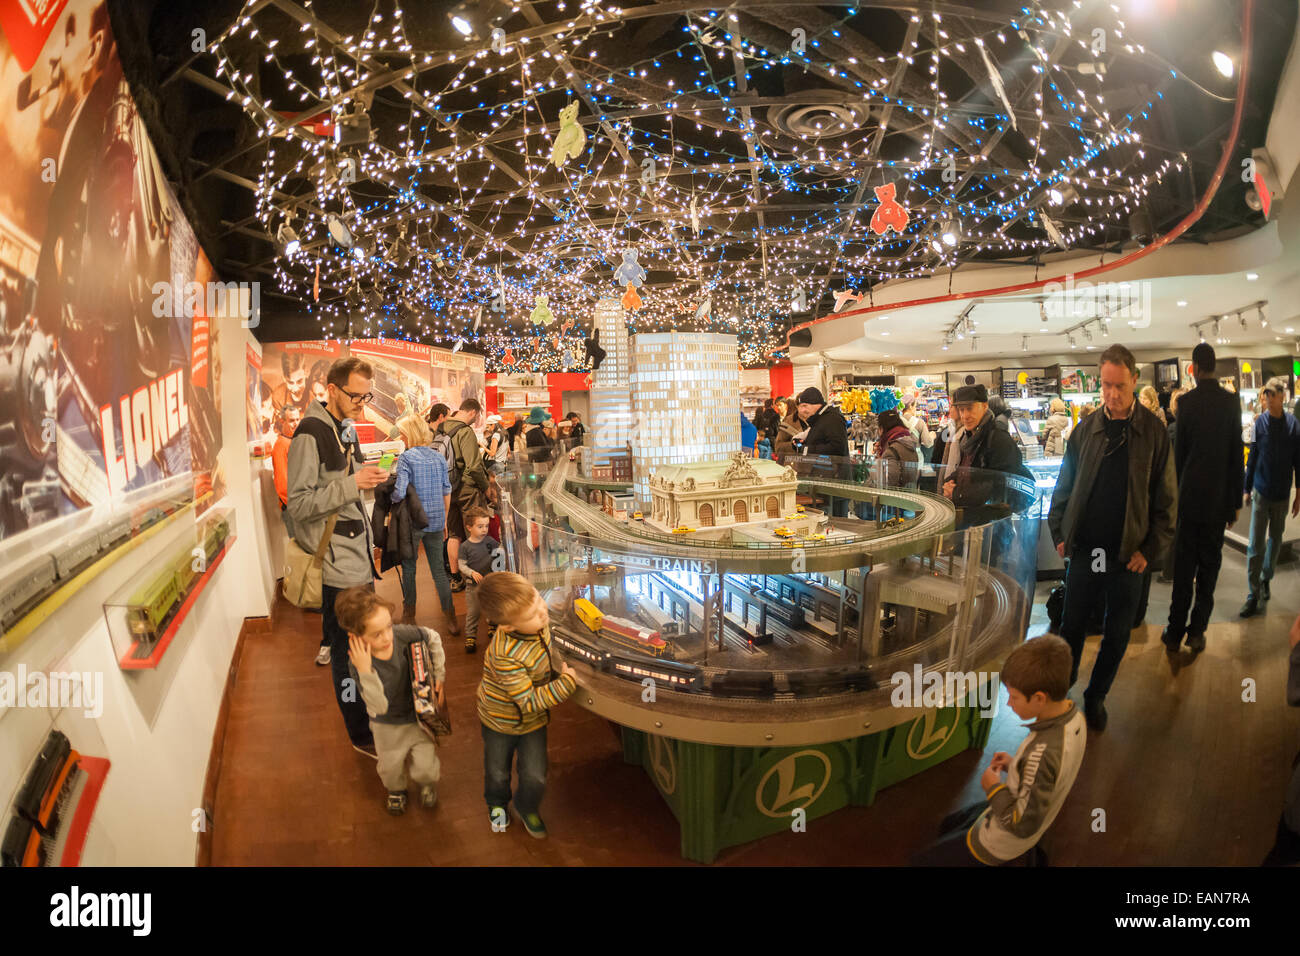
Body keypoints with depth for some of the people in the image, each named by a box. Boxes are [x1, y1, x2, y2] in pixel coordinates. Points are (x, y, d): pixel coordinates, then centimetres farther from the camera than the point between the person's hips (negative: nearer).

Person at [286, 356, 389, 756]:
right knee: (349, 648, 2)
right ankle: (361, 734, 15)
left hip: (358, 550, 9)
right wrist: (354, 483, -26)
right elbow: (299, 505, -20)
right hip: (336, 559, -9)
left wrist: (369, 476, 7)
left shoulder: (346, 428, 13)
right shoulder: (310, 434, -15)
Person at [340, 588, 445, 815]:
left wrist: (439, 676, -5)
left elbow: (433, 639, -6)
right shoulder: (358, 664, -31)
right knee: (390, 768, 21)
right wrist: (365, 672, -45)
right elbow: (378, 707, -34)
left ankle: (427, 784, 45)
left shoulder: (403, 633, -27)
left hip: (419, 715, 1)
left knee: (425, 768, 7)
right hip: (387, 725, 0)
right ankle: (396, 790, 58)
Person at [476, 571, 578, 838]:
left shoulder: (540, 623, -21)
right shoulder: (505, 656, -42)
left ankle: (527, 809, 43)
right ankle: (497, 804, 57)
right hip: (501, 720, -4)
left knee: (535, 778, 9)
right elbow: (529, 702, -35)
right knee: (498, 773, 23)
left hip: (534, 721, 4)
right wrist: (567, 683, -32)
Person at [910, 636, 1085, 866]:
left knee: (921, 861, 5)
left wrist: (994, 788, -16)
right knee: (948, 827, 29)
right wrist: (1016, 765, -3)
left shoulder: (1041, 753, -38)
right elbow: (1055, 772, 5)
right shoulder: (1075, 716, -13)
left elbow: (1024, 825, -29)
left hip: (998, 845, -8)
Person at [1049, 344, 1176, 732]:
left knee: (1117, 634, 12)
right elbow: (1064, 486, 7)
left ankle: (1096, 696, 31)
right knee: (1072, 624, 11)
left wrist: (1151, 550, -8)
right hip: (1084, 551, 1)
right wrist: (1060, 534, 0)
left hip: (1129, 555, -1)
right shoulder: (1085, 430, 1)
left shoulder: (1154, 433, -4)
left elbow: (1166, 499, -2)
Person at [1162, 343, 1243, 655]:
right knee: (1209, 565, 10)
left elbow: (1179, 451, -2)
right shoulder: (1231, 402, -1)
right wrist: (1236, 501, 11)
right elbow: (1238, 455, 3)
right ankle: (1197, 632, 15)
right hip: (1220, 498, 2)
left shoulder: (1187, 402, -8)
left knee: (1183, 568, 6)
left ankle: (1175, 633, 12)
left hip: (1190, 497, -2)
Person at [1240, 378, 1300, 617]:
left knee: (1275, 540, 14)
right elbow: (1252, 458, 3)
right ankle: (1254, 594, -1)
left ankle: (1266, 579, 33)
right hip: (1261, 491, -1)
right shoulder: (1259, 423, -4)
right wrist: (1247, 489, 5)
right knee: (1256, 544, -4)